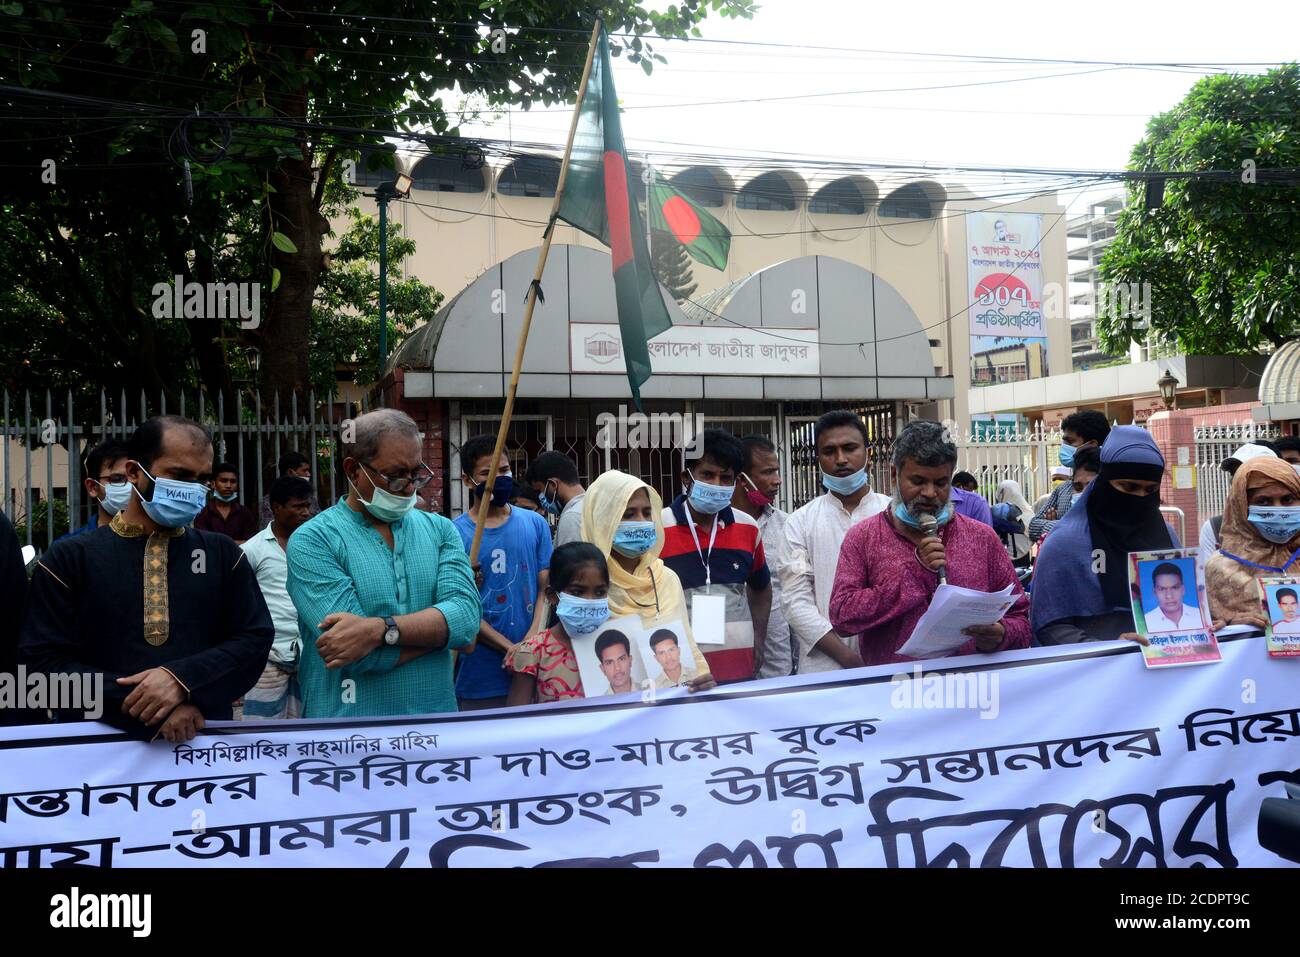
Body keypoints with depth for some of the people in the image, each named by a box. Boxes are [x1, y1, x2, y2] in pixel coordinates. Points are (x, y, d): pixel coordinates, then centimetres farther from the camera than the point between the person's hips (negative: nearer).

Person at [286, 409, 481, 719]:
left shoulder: (440, 530, 2)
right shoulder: (312, 542, -11)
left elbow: (466, 616, -14)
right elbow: (361, 653, -21)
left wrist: (380, 629, -26)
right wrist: (439, 626, -11)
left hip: (436, 716, 4)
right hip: (350, 727, -4)